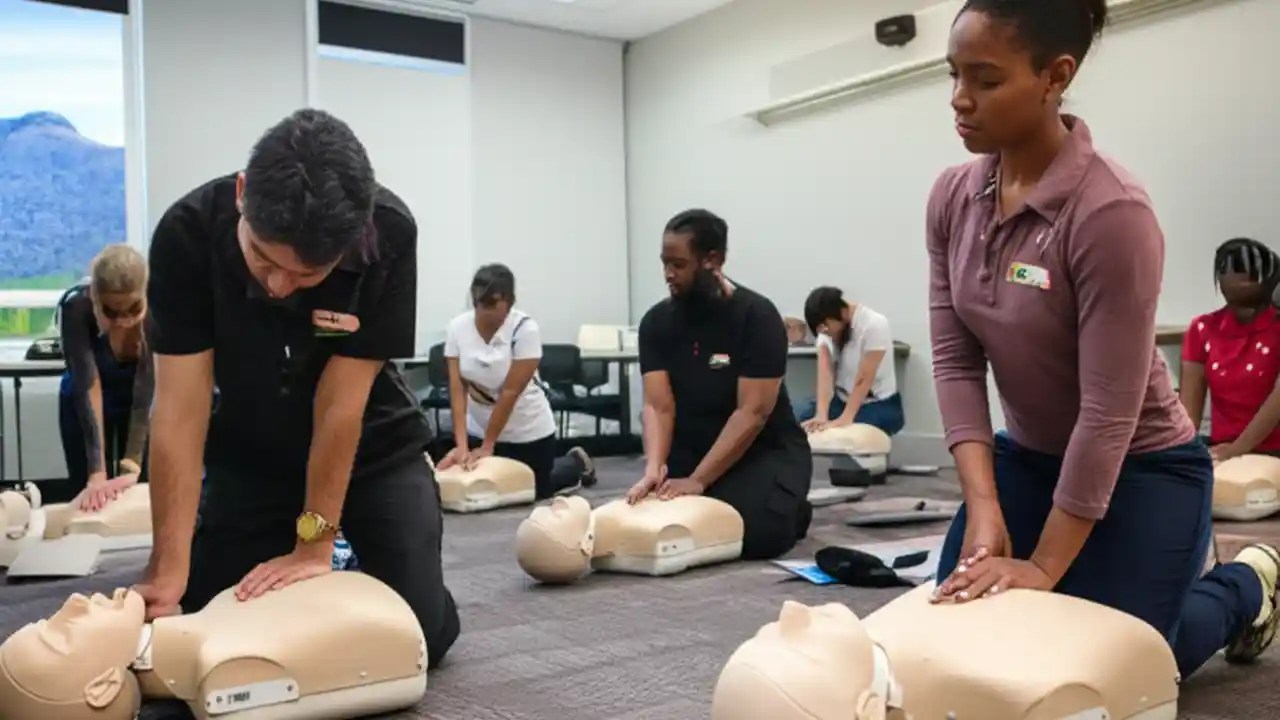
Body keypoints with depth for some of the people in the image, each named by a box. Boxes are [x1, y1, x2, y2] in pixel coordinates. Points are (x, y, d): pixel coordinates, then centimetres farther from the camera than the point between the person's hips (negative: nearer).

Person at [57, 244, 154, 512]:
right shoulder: (76, 308, -33)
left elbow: (148, 389, -35)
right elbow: (88, 387, -36)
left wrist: (132, 467, -44)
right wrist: (97, 475, -43)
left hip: (141, 402, 0)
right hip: (84, 405, 0)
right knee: (90, 502, 5)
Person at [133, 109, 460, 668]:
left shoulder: (389, 235, -29)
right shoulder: (187, 233, -26)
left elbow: (340, 402, -25)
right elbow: (180, 409, -24)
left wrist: (314, 543, -19)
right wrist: (168, 569, -26)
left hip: (373, 447, -1)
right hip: (249, 453, 2)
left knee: (423, 631, -10)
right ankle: (330, 582, 28)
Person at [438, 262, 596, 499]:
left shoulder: (525, 329, -23)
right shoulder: (457, 327, -12)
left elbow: (510, 392, -23)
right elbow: (457, 389, -14)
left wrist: (487, 446, -22)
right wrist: (461, 444, -23)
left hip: (527, 430, -4)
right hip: (479, 428, 4)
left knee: (533, 493, 9)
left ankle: (577, 463, 41)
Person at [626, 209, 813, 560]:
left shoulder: (757, 316, -18)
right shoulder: (656, 321, -5)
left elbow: (753, 412, -24)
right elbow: (658, 406, -12)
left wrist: (697, 481, -30)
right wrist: (654, 467, -32)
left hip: (765, 449, -4)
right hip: (692, 448, 5)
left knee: (753, 534, -29)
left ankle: (792, 512, 8)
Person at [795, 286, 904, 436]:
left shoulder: (874, 325, -20)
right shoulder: (826, 329, -4)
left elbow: (863, 379, -27)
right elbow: (825, 372, -18)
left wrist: (845, 419, -37)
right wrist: (821, 414, -33)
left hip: (877, 405, -5)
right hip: (842, 399, 5)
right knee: (798, 423, -21)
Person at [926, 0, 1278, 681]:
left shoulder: (1111, 212, -29)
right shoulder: (952, 198, -9)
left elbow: (1108, 413, -27)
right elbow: (954, 361, -10)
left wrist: (1044, 568, -24)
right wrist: (982, 507, -20)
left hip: (1139, 470, -6)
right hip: (1027, 457, 6)